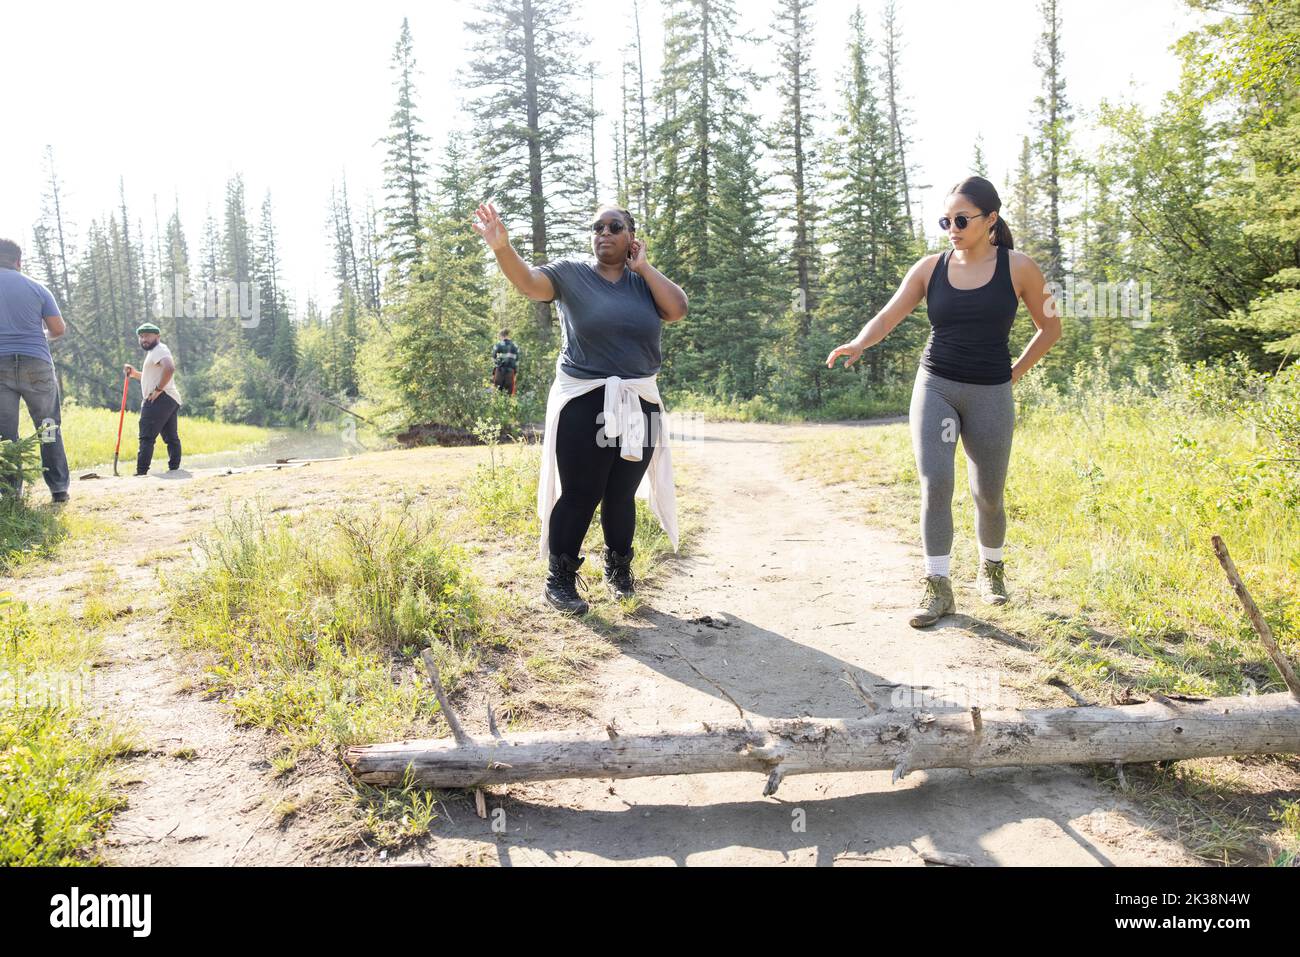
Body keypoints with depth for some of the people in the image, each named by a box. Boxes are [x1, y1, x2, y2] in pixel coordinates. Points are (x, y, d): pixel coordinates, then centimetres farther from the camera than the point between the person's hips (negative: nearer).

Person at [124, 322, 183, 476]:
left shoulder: (159, 350, -7)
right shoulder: (154, 352, 27)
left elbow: (169, 368, -28)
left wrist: (158, 389, -23)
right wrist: (135, 374, 20)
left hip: (160, 399, -11)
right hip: (172, 400, 11)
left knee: (147, 437, -14)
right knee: (172, 438, 12)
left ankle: (141, 472, -17)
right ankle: (174, 469, 16)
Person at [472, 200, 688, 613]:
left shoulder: (645, 280, 8)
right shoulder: (571, 273, -1)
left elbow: (678, 311, -7)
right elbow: (528, 280, -18)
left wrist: (643, 266, -3)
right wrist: (502, 246, -36)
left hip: (639, 404, 3)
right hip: (584, 403, -3)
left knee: (622, 494, 12)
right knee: (579, 495, -2)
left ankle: (618, 568, 31)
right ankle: (560, 580, 11)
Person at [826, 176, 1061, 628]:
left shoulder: (1018, 268, -3)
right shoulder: (930, 268, 1)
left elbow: (1050, 327, 8)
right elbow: (887, 317, -7)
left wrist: (1014, 373, 4)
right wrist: (858, 344, -27)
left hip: (990, 396, 0)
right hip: (934, 388, 1)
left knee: (988, 495, 8)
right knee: (934, 485, -13)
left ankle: (991, 570, 35)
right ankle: (937, 588, -4)